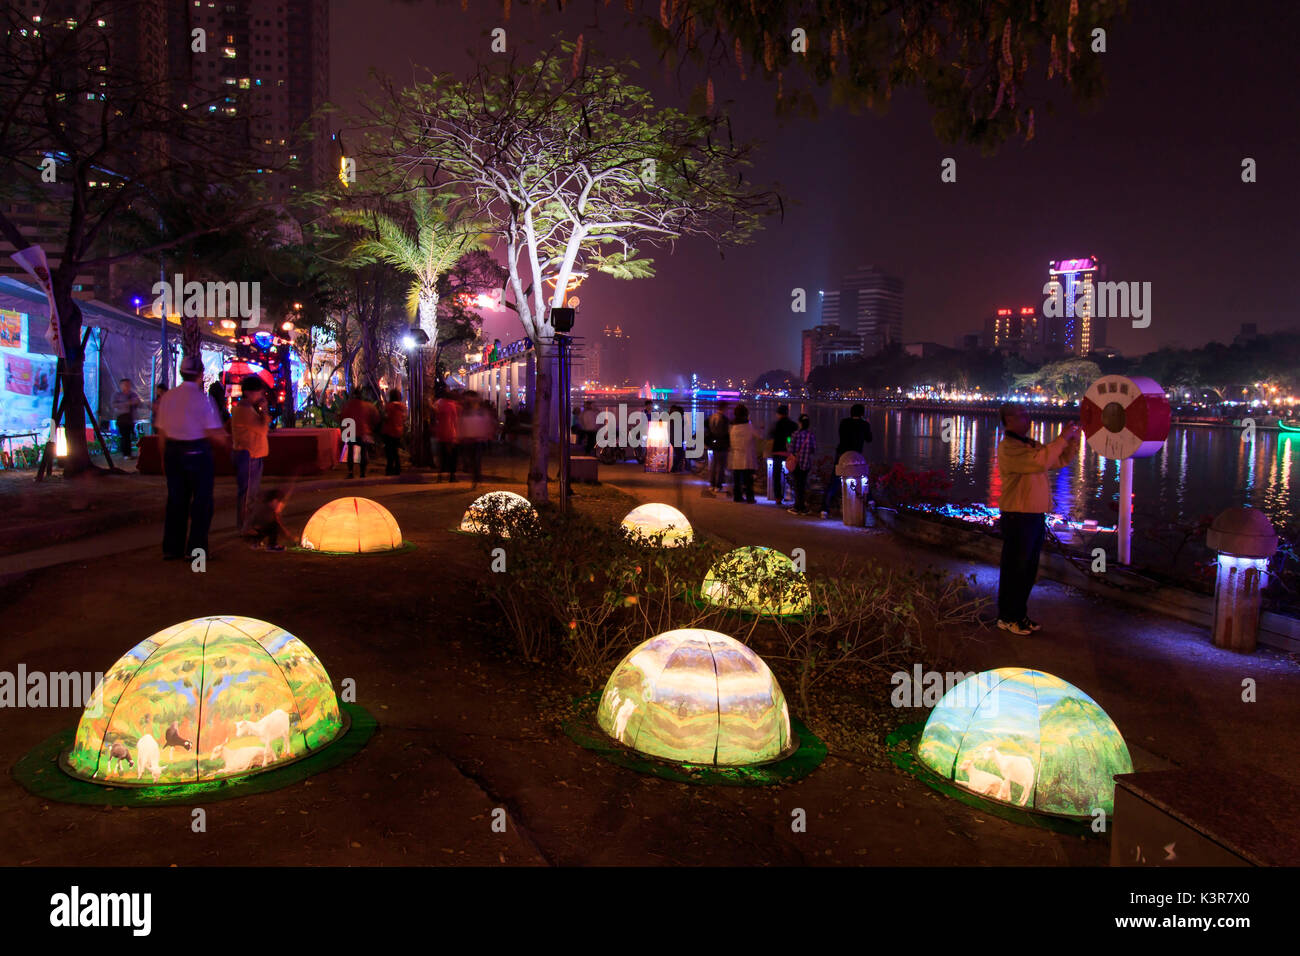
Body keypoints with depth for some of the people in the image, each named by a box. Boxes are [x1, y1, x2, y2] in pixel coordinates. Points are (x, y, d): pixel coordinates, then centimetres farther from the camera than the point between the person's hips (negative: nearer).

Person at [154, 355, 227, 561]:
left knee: (175, 499, 12)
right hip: (196, 451, -6)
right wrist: (225, 439, 7)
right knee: (202, 500, 4)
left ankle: (172, 548, 17)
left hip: (172, 451, 6)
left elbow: (161, 430, 9)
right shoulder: (202, 397, -11)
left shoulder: (167, 397, 5)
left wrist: (165, 457, 18)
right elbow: (213, 432, -14)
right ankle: (196, 549, 4)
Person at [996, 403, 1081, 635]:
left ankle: (1019, 614, 25)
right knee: (1015, 568, -2)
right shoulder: (1008, 447, -13)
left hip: (1036, 515, 9)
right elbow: (1040, 461, -27)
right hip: (1018, 516, -9)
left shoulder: (1030, 445, 16)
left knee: (1029, 570, 15)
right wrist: (1062, 438, -19)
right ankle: (1007, 617, 8)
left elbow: (1062, 460, 21)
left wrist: (1074, 437, 9)